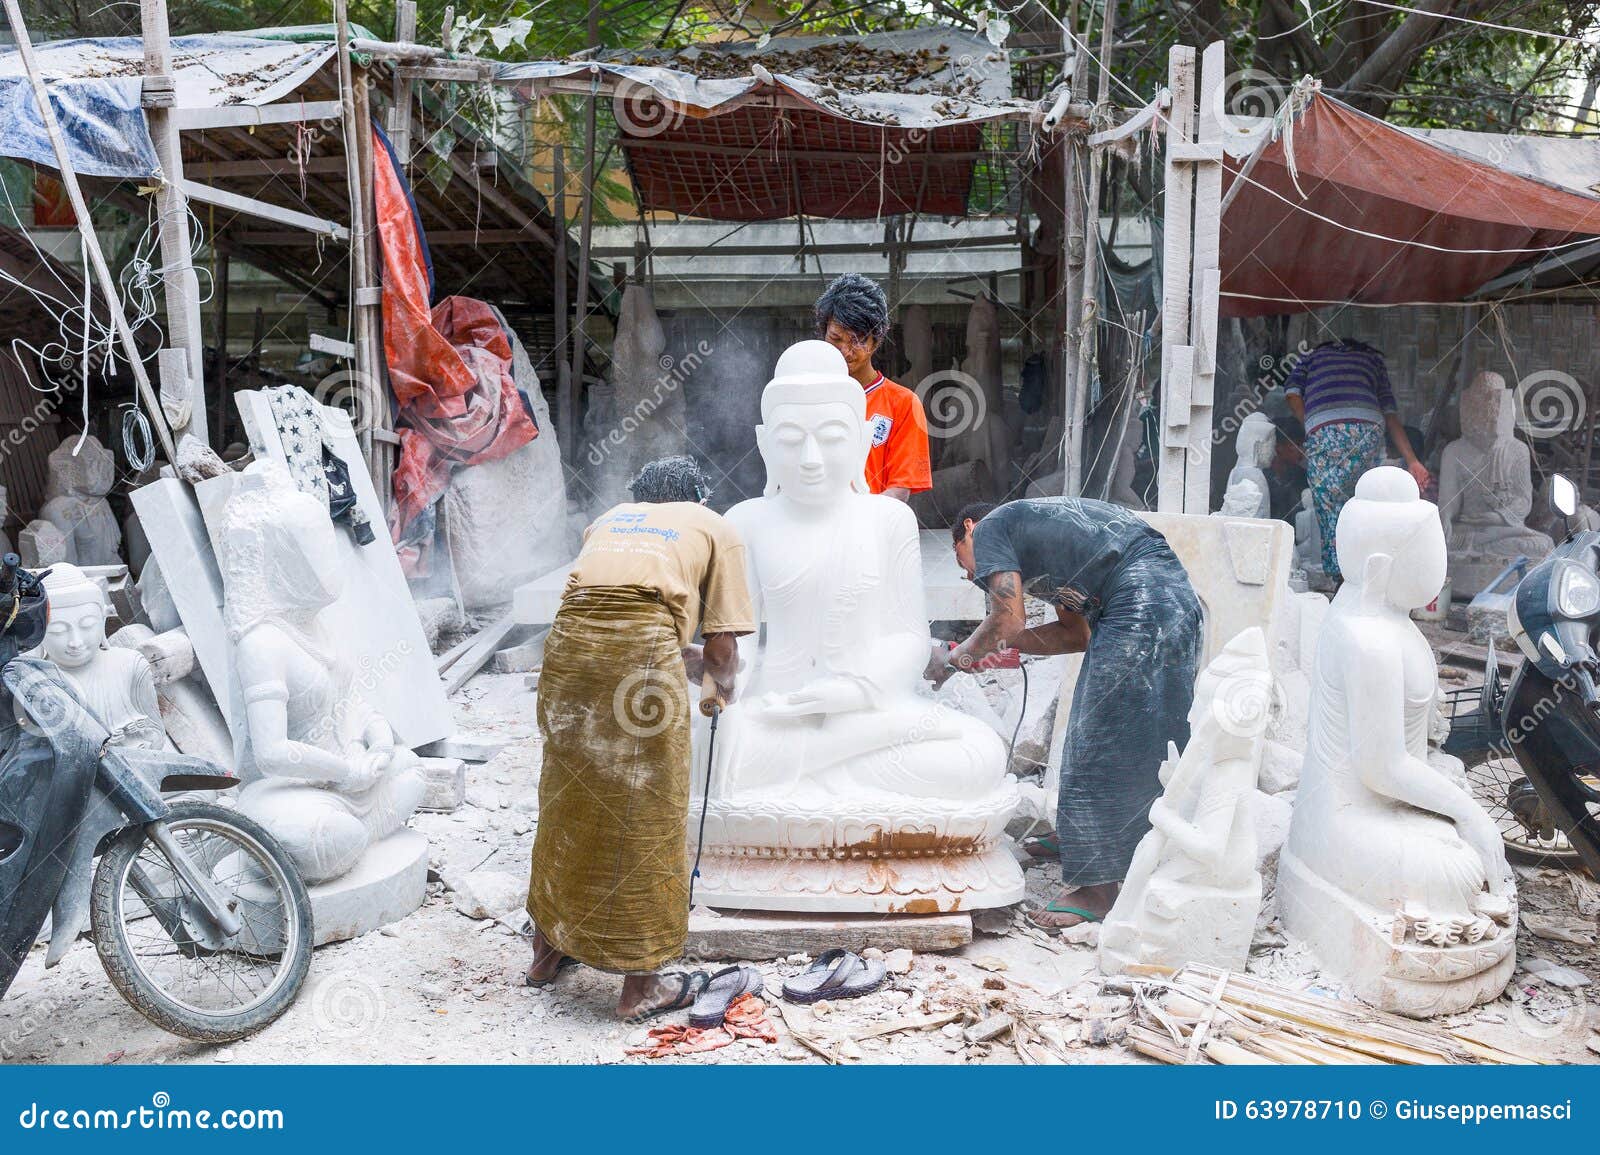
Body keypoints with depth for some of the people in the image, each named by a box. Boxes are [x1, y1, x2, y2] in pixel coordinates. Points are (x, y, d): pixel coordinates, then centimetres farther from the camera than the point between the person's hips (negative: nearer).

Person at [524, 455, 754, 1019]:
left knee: (568, 797, 20)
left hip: (569, 638, 5)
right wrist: (725, 686, 33)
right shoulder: (715, 528, 21)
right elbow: (721, 649, 12)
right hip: (642, 650, -4)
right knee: (646, 813, 7)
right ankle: (641, 984, 17)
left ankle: (547, 949, 37)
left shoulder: (609, 519, 32)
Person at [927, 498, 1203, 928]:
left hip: (1139, 601, -9)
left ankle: (1096, 888, 6)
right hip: (1180, 593, 10)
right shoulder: (1039, 531, 31)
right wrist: (1002, 644, 22)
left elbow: (1007, 620, -6)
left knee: (1096, 749, -2)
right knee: (1145, 748, 17)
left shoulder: (989, 528, 7)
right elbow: (1078, 634, 23)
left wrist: (953, 660, 9)